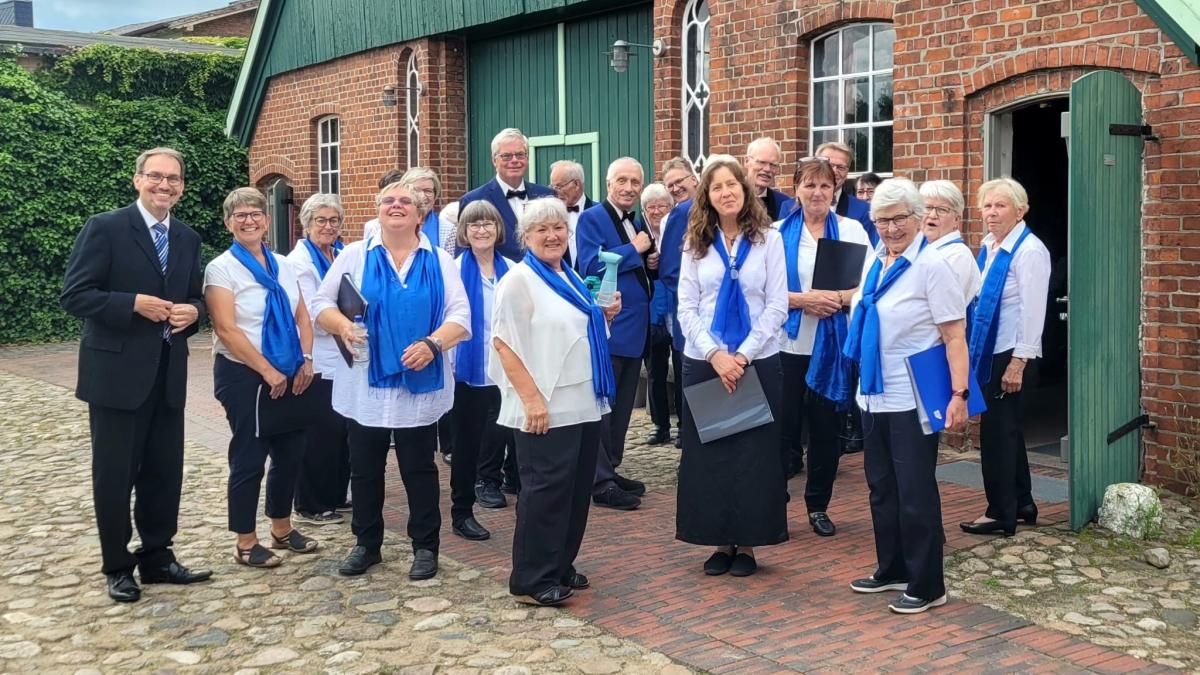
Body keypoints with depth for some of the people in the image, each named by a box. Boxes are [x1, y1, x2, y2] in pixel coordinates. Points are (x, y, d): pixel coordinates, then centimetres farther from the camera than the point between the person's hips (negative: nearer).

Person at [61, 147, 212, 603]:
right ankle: (117, 567, 19)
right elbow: (73, 296, -11)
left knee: (164, 472, 12)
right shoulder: (104, 228, -7)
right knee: (114, 475, 5)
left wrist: (192, 312, -6)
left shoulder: (188, 239, 11)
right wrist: (135, 304, -21)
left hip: (168, 374, 5)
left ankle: (157, 557, 26)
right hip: (117, 372, -5)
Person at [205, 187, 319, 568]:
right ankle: (246, 543, 14)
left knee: (291, 454, 11)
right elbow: (226, 329, -15)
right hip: (244, 376, -6)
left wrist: (306, 360, -5)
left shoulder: (283, 265, 10)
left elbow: (302, 317, 11)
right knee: (249, 460, 1)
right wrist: (268, 372, -17)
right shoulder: (222, 268, -7)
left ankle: (282, 529, 28)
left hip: (289, 376, 6)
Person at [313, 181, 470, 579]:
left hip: (420, 385, -1)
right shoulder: (354, 256, 6)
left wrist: (433, 343, -20)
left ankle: (425, 546, 19)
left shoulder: (439, 262, 5)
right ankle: (366, 544, 25)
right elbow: (322, 302, 4)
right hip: (365, 385, 1)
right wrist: (342, 326, -17)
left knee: (419, 469, 7)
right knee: (365, 468, 10)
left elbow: (460, 314, -3)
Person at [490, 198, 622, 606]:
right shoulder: (520, 279, -9)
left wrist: (604, 317, 6)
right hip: (546, 408, -8)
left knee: (577, 489, 12)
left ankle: (561, 566, 25)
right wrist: (532, 398, -21)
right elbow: (505, 343, -15)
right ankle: (532, 581, 5)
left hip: (584, 403, 8)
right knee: (546, 491, -5)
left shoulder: (570, 278, 15)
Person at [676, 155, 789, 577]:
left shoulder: (768, 239, 0)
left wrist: (742, 356, -12)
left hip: (758, 362, -2)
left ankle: (747, 543, 14)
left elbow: (777, 307, -4)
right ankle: (720, 542, 15)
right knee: (707, 453, 4)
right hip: (704, 362, 2)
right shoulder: (695, 244, 5)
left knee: (754, 454, 3)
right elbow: (686, 309, 1)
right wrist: (715, 355, -12)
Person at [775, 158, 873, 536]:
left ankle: (819, 506, 23)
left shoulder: (852, 230, 4)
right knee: (783, 425, 1)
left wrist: (838, 299, -19)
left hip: (832, 344, 1)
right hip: (788, 342, -1)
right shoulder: (778, 232, 2)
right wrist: (803, 299, -17)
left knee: (826, 428, 9)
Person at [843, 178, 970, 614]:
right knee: (881, 487, 16)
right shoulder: (875, 264, 9)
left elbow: (954, 336, -14)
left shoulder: (931, 266, -12)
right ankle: (892, 570, 31)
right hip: (875, 395, 7)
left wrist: (959, 394, -21)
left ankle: (926, 586, 11)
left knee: (915, 493, -1)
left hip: (912, 398, -7)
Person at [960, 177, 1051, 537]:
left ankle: (1002, 514, 9)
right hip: (988, 351, 9)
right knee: (1007, 428, 17)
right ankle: (1021, 503, 30)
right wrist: (973, 349, 16)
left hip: (1009, 355, -9)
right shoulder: (988, 246, 9)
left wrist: (1018, 362, -19)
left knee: (997, 430, -2)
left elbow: (1033, 310, -18)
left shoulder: (1029, 250, -15)